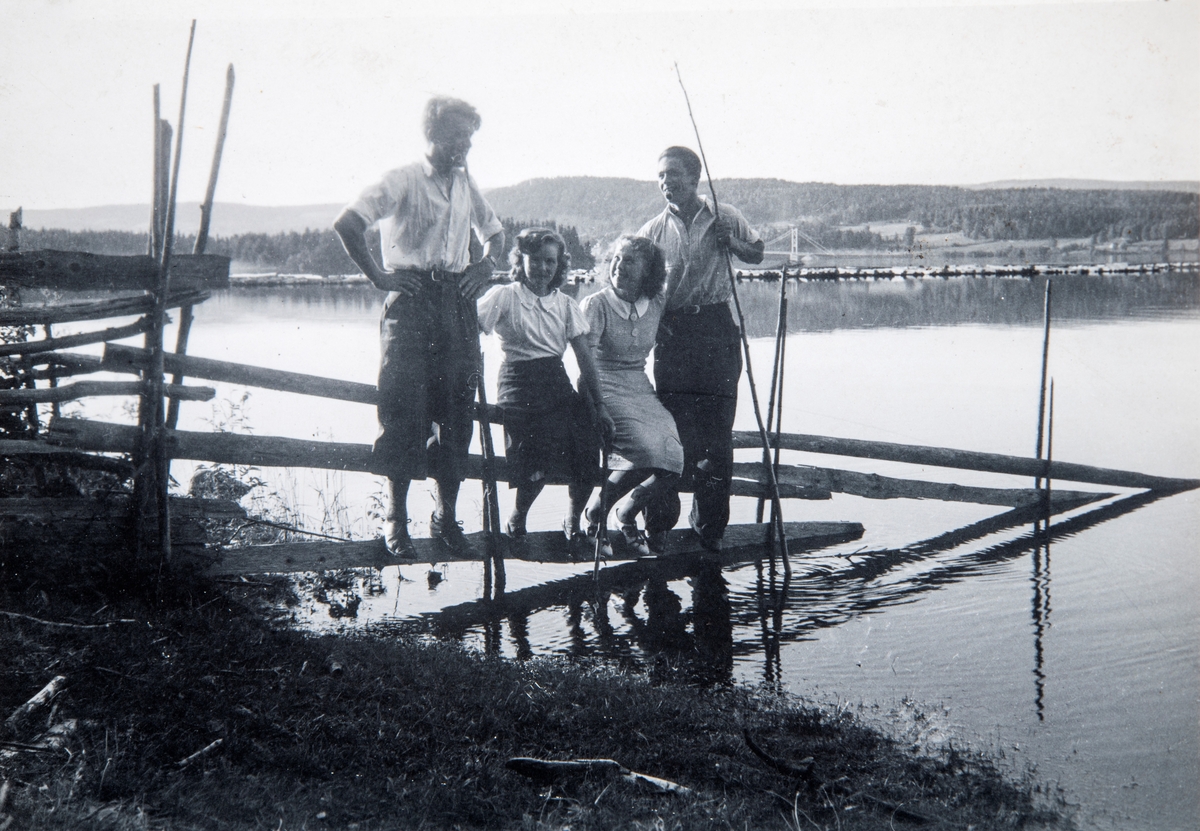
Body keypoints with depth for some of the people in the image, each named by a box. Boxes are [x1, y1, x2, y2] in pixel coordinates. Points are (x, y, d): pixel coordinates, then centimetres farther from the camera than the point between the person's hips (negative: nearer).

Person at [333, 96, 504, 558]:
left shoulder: (466, 185, 16)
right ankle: (396, 518, 2)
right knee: (404, 408, -6)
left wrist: (486, 264, 11)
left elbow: (494, 232, 31)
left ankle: (446, 515, 13)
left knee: (456, 409, 4)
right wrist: (378, 277, -10)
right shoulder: (403, 182, -2)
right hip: (411, 300, -5)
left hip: (457, 303, 5)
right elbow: (347, 224, -9)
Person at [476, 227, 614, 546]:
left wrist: (599, 404, 3)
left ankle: (573, 520, 5)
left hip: (558, 384, 4)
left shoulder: (566, 304, 15)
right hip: (520, 386, -4)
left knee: (587, 445, -19)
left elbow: (585, 357, 11)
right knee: (541, 456, -25)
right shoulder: (504, 297, 3)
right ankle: (517, 518, 3)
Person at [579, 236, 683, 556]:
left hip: (641, 389, 5)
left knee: (673, 459, -17)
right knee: (648, 453, -27)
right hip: (606, 389, -5)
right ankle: (594, 511, -2)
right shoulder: (596, 304, -7)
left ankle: (627, 514, 12)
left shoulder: (656, 304, 7)